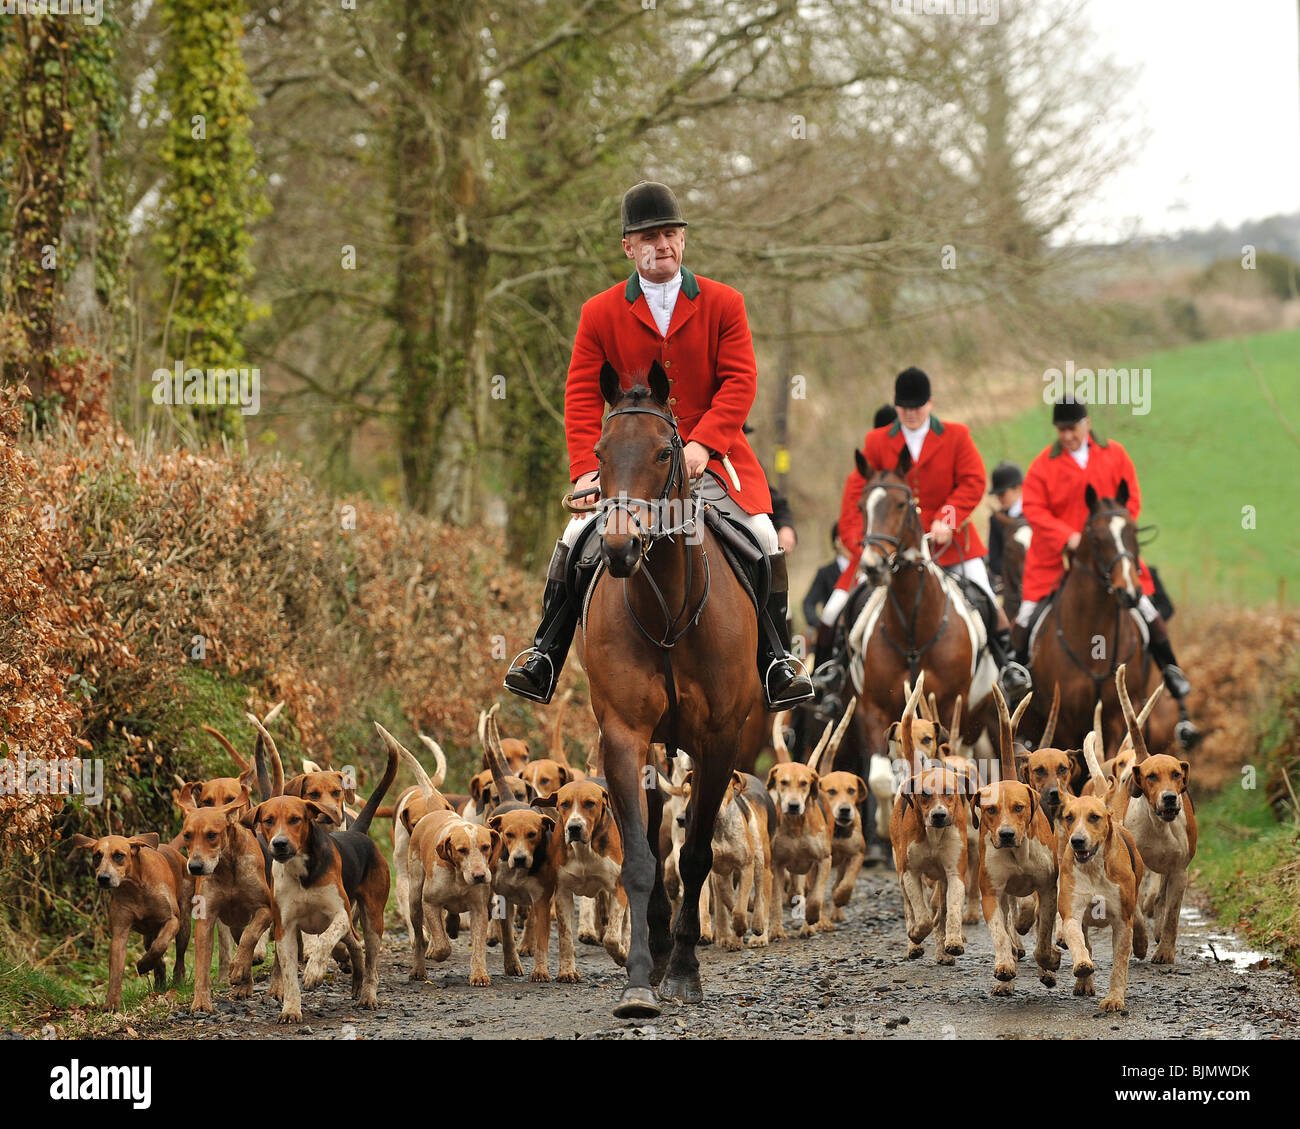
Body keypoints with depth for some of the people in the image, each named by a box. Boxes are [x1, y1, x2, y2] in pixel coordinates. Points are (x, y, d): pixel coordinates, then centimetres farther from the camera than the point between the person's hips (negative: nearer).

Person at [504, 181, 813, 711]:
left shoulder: (723, 304, 3)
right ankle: (543, 658, -2)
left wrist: (702, 443, -19)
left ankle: (776, 665, -4)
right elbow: (582, 395, 2)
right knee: (576, 540, -14)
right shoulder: (600, 313, 4)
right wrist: (587, 469, -12)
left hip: (709, 459, 0)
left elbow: (740, 382, -5)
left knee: (764, 542, -16)